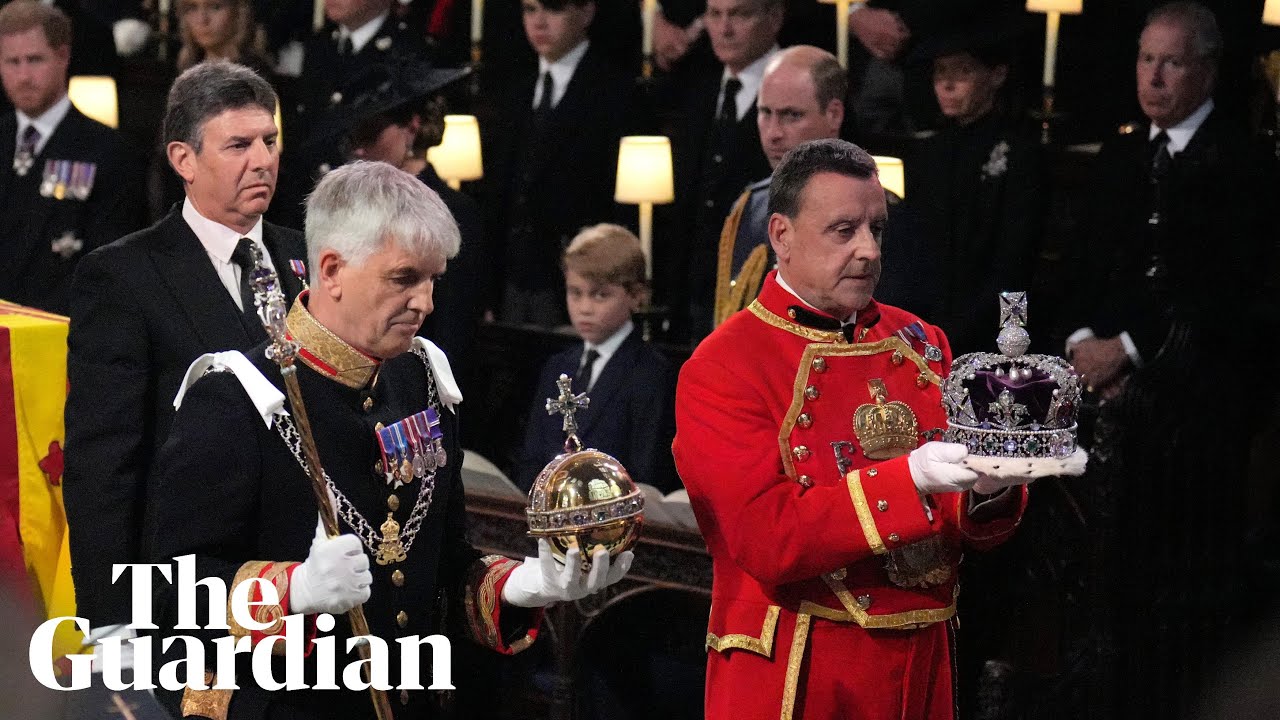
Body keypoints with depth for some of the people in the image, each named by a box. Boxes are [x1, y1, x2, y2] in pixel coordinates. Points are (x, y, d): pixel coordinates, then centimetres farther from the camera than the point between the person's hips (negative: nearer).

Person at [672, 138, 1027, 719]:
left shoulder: (919, 343, 7)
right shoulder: (719, 370, -10)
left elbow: (968, 529, 8)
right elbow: (766, 539, -20)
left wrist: (989, 489, -15)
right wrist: (911, 479, -29)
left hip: (922, 671, 5)